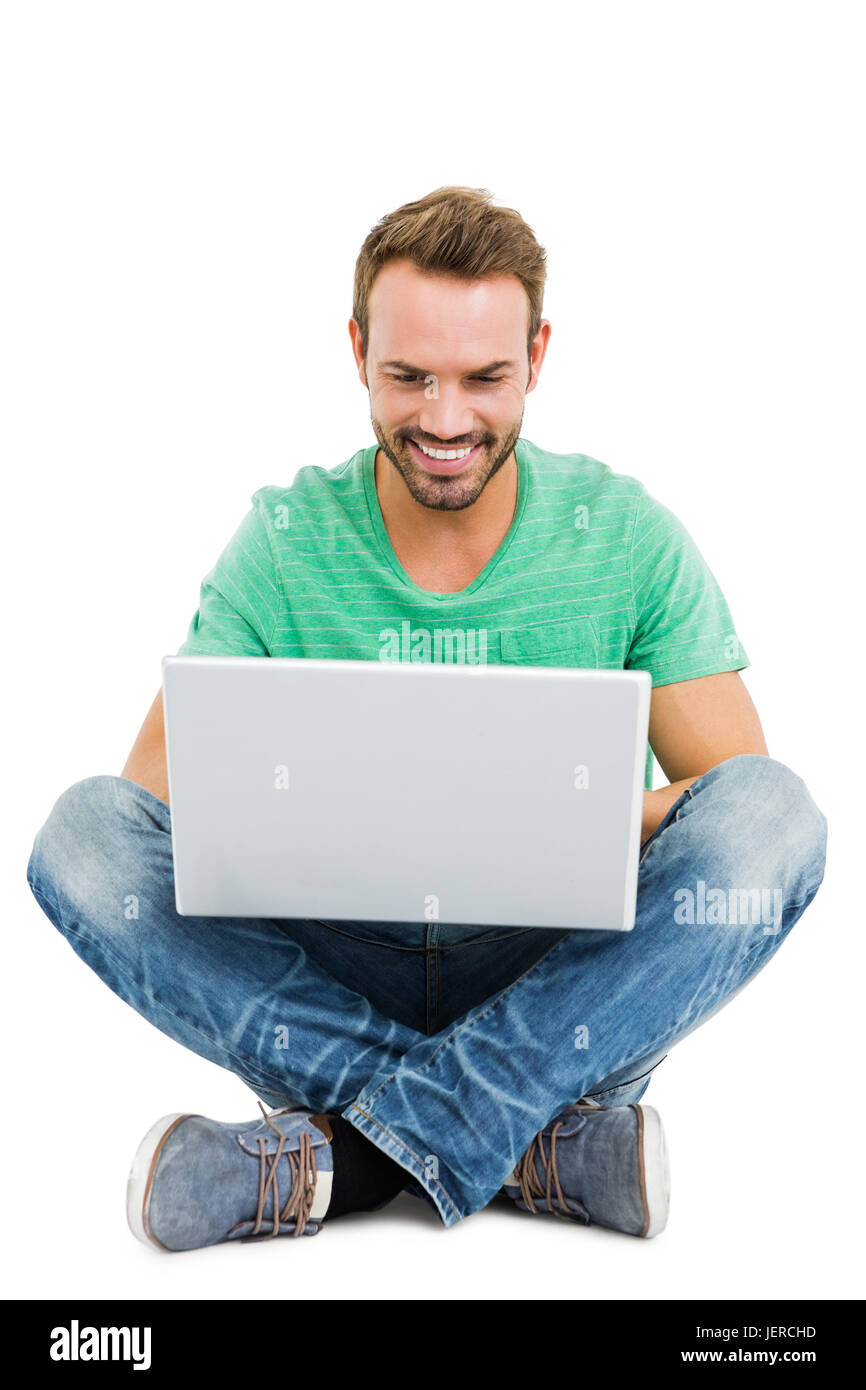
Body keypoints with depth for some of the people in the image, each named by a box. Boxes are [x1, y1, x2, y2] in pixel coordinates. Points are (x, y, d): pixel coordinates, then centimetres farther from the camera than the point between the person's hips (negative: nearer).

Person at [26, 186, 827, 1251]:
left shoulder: (628, 535, -3)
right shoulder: (283, 544, -2)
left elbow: (735, 788, -5)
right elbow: (158, 791, -6)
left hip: (565, 986, 0)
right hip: (329, 982, 1)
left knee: (772, 811, -26)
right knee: (84, 831, -21)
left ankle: (337, 1156, -25)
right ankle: (534, 1139, -24)